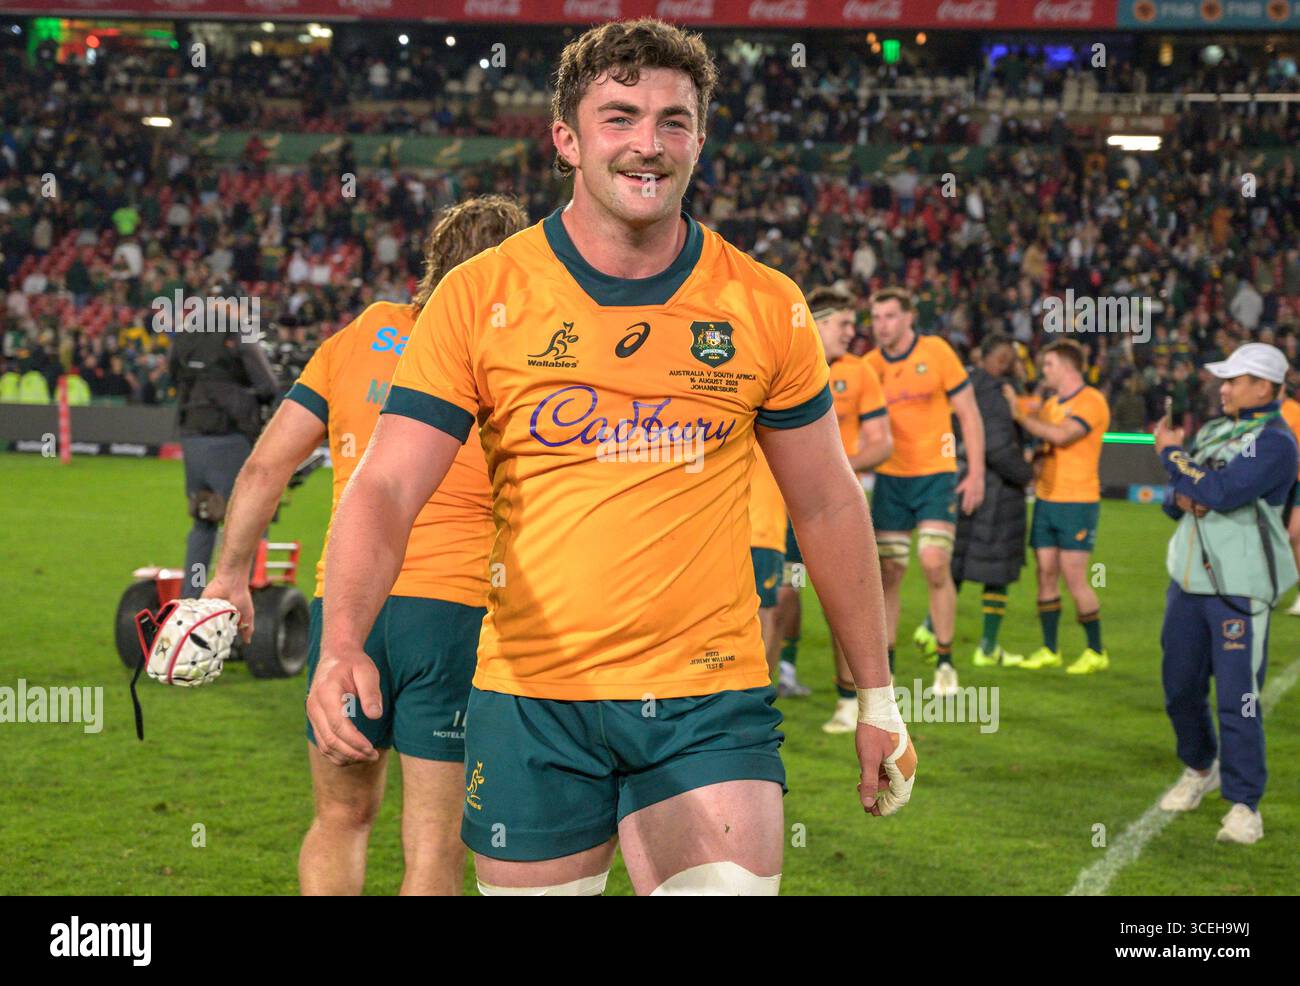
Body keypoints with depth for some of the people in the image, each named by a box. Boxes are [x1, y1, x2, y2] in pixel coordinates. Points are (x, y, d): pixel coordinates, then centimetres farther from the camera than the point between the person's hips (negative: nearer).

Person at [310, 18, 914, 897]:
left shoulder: (767, 307, 2)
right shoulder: (479, 298, -3)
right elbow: (386, 491, -8)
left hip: (710, 703, 0)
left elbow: (828, 506, 11)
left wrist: (878, 698, 14)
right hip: (528, 701, 0)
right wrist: (343, 643, -26)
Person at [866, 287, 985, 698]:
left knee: (935, 566, -12)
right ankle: (884, 667, 11)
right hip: (891, 478, 3)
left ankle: (945, 664, 3)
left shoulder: (936, 352, -5)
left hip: (936, 475, -3)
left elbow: (969, 414, -2)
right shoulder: (869, 366, 2)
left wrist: (976, 473, -7)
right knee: (888, 572, 1)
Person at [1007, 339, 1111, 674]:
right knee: (1046, 574, 5)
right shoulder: (1051, 403, 16)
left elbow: (1060, 435, -22)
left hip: (1077, 502, -7)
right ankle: (1049, 650, 12)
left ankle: (1096, 652, 3)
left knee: (1074, 577, -7)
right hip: (1046, 499, 7)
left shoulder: (1092, 402, -10)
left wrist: (1021, 416, -14)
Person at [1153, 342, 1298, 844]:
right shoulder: (1214, 431, 14)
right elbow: (1174, 495, 18)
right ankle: (1200, 768, 38)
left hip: (1239, 589, -8)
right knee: (1180, 687, 16)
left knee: (1237, 698, -8)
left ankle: (1244, 805, -1)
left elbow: (1223, 491, -24)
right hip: (1189, 578, 8)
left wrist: (1171, 454, -10)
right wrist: (1183, 498, -6)